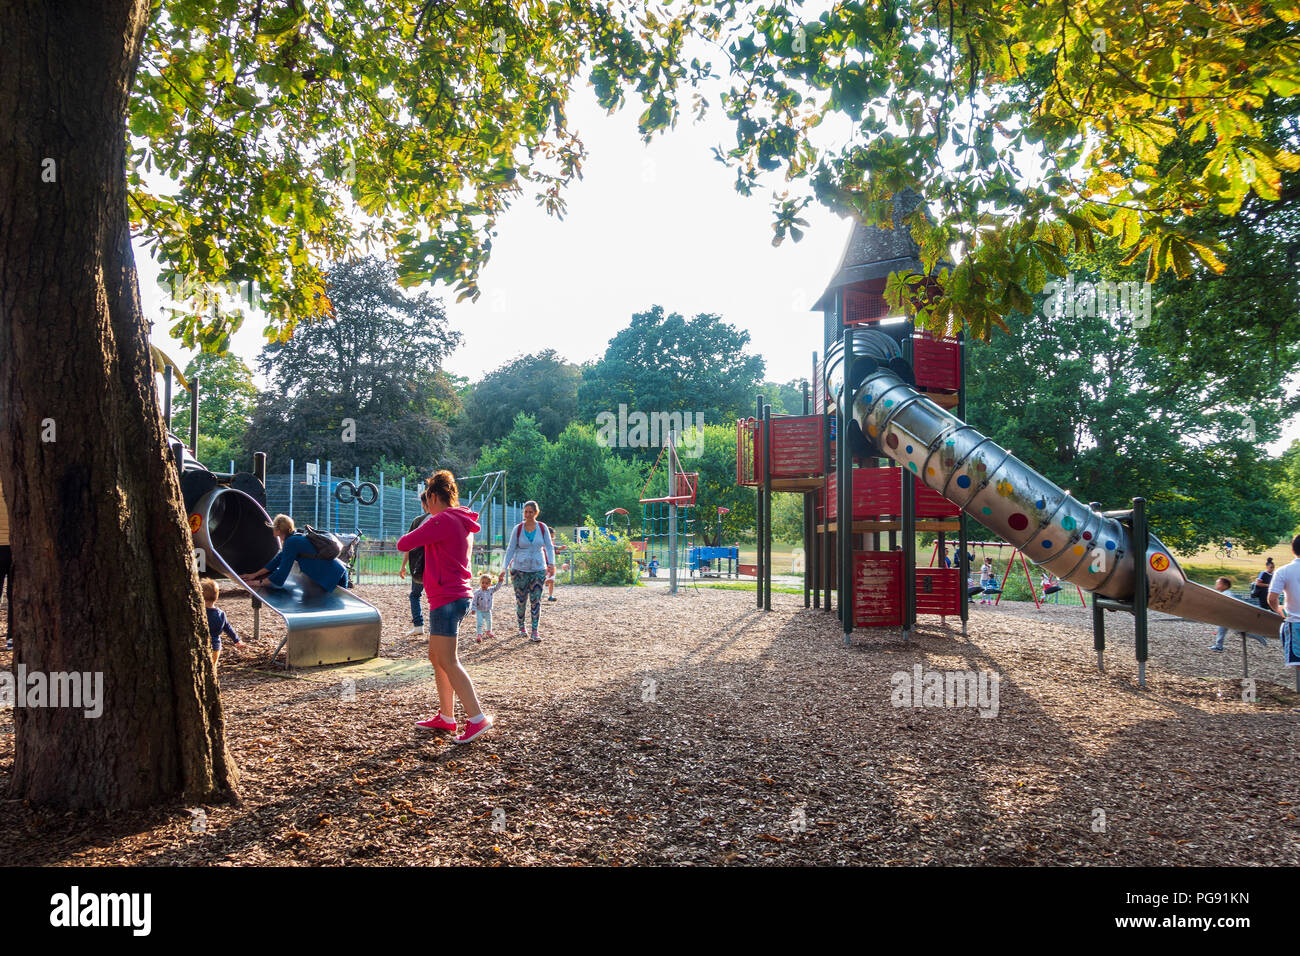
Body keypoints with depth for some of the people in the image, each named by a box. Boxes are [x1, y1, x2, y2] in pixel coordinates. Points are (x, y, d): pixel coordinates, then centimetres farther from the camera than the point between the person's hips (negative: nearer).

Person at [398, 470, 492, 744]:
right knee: (436, 657, 16)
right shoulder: (463, 523, 15)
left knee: (448, 661, -9)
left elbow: (403, 544, -14)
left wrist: (408, 537, 9)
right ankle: (446, 716, 21)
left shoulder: (441, 521, -15)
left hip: (446, 599, -10)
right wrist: (423, 536, 18)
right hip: (459, 596, 10)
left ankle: (477, 719, -11)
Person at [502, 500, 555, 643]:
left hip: (538, 569, 0)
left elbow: (549, 547, 5)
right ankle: (521, 627, 23)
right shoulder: (518, 529, -1)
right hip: (520, 569, 0)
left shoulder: (543, 528, 1)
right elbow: (511, 549, 2)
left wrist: (551, 563, -8)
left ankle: (534, 632, -1)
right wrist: (505, 567, -4)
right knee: (520, 600, 3)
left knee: (536, 600, -4)